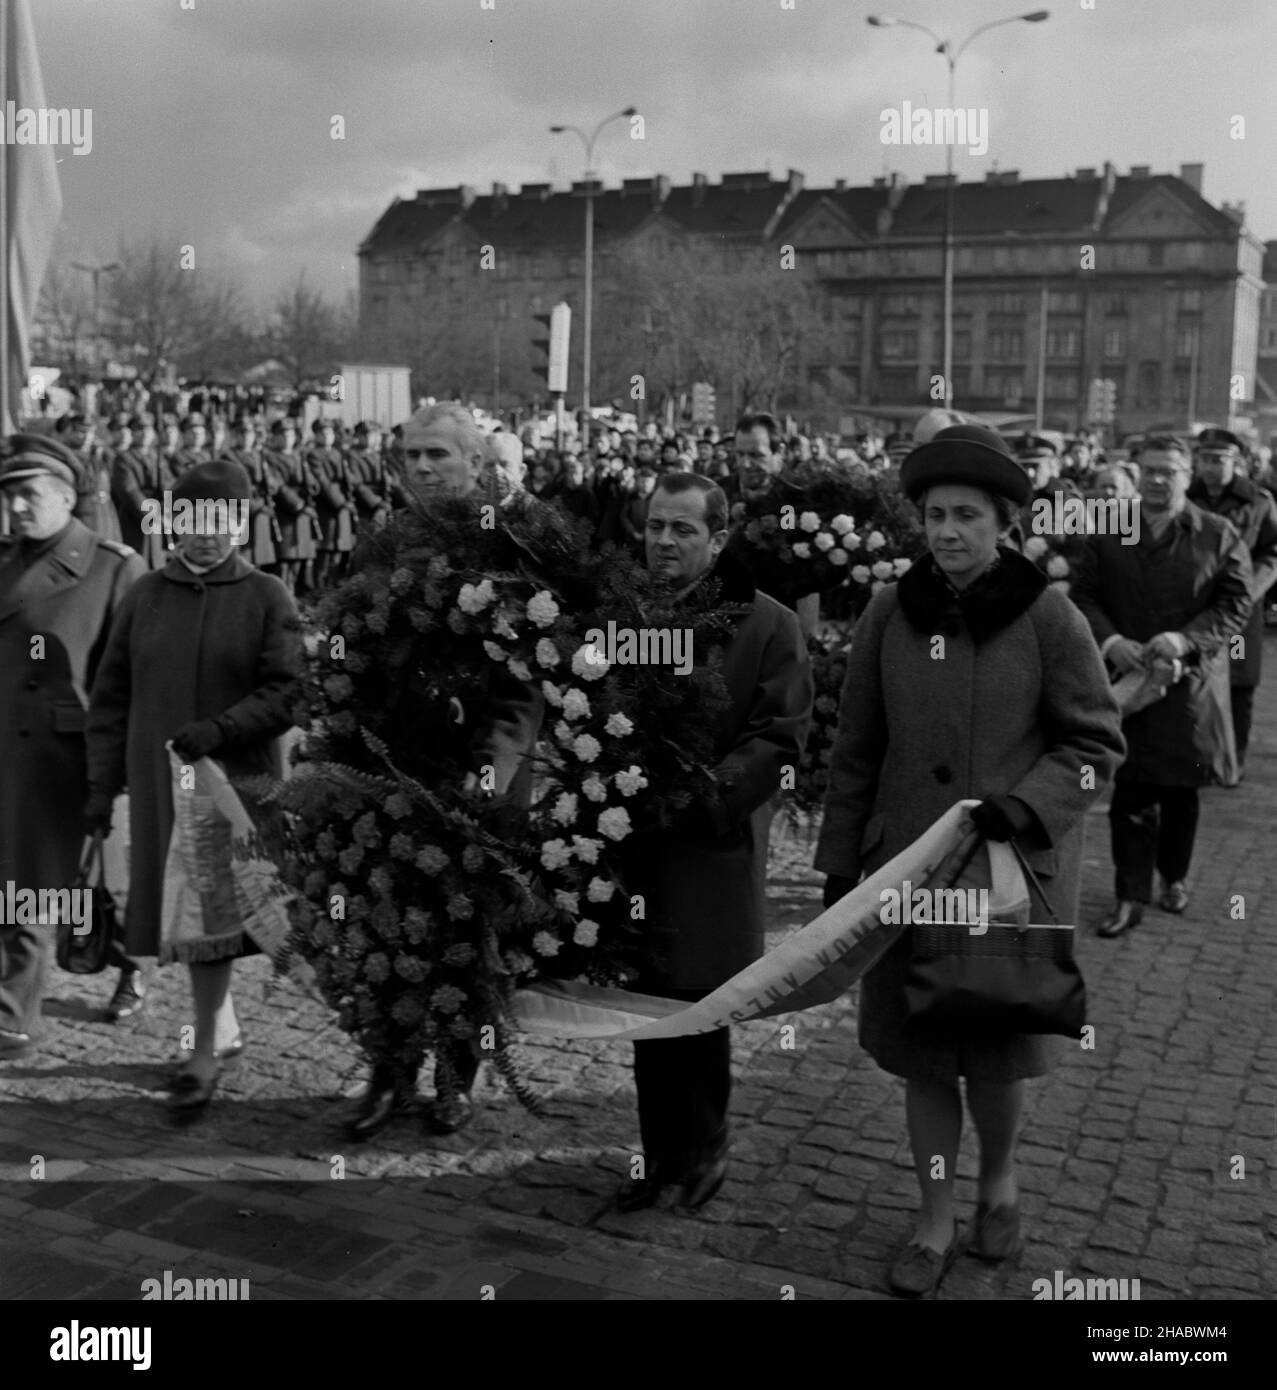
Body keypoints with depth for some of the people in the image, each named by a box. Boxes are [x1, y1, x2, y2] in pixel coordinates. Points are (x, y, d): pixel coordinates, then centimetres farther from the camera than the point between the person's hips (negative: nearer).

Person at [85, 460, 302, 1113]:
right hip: (159, 783, 3)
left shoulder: (267, 598, -2)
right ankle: (224, 1028, 29)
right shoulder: (144, 596, 7)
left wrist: (218, 729, -21)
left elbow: (287, 693, -8)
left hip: (238, 781, -3)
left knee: (211, 905, -4)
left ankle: (206, 1052, 6)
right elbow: (111, 696, 8)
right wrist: (103, 782, 2)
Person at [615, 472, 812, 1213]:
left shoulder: (768, 627, -3)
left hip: (712, 851, -3)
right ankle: (661, 1152, 25)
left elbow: (780, 737, -7)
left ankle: (704, 1147, 25)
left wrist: (705, 793, -18)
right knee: (649, 1007, 11)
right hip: (634, 847, 4)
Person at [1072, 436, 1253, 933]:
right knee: (1131, 795, 1)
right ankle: (1131, 896, 8)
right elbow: (1083, 595, 2)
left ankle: (1175, 877, 34)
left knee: (1180, 791, 13)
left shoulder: (1219, 536, 1)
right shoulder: (1105, 534, 4)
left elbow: (1236, 603, -4)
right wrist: (1110, 640, -16)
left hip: (1190, 682, 0)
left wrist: (1186, 639, -19)